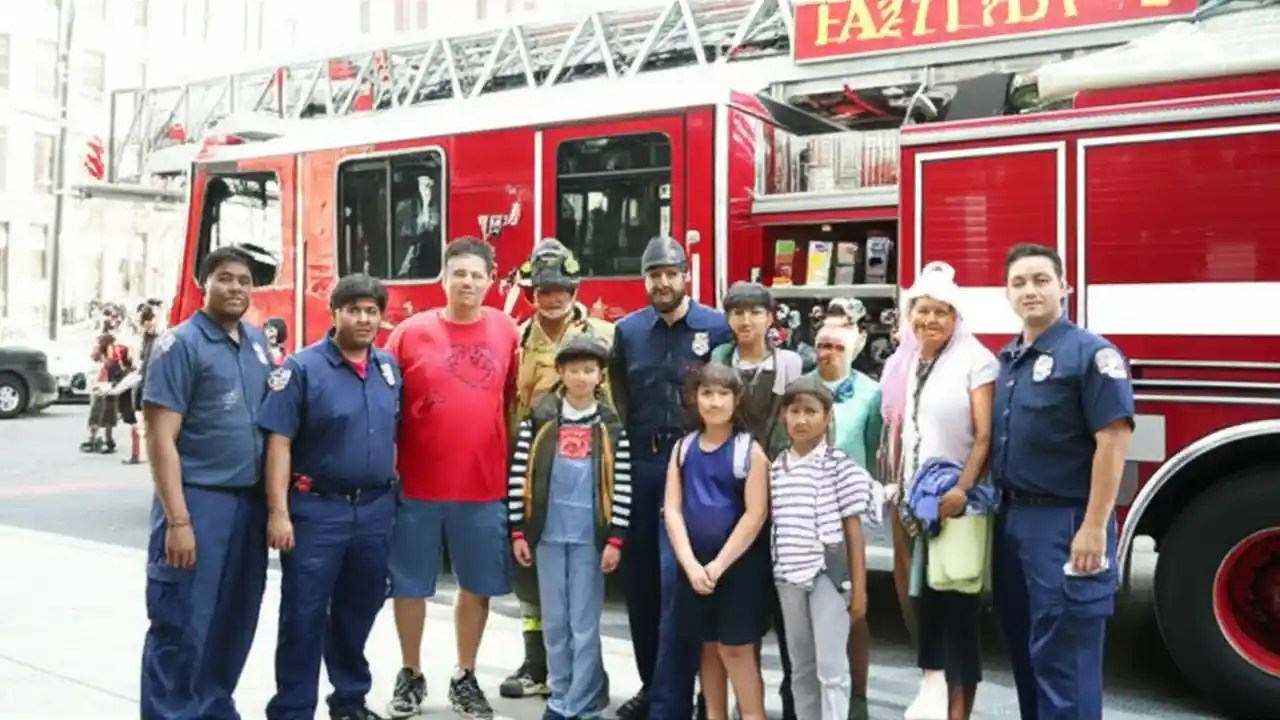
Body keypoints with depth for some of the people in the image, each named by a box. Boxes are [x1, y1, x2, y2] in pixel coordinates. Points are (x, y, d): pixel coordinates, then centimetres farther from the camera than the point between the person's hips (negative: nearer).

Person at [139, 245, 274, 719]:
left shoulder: (258, 342, 11)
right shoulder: (180, 344, -9)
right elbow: (161, 438, -14)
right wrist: (177, 519, -20)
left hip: (250, 500, 7)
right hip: (200, 500, -7)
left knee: (236, 620, 15)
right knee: (183, 624, -1)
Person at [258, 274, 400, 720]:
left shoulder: (390, 368, 8)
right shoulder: (302, 367, -9)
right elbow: (278, 441, -13)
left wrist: (391, 494, 11)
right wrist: (278, 511, -18)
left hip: (376, 509, 5)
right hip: (317, 509, -5)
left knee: (358, 612, 16)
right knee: (304, 615, 2)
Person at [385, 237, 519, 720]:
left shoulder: (506, 332, 2)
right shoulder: (410, 332, -4)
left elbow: (514, 400, 9)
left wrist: (515, 465, 7)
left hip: (485, 486, 2)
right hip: (418, 486, -1)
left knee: (476, 587, 12)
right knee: (409, 586, 10)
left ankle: (465, 678, 30)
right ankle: (410, 676, 30)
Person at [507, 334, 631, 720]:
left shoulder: (611, 426, -1)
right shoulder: (539, 419, 1)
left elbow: (622, 486, -2)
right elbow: (519, 476, 2)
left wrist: (615, 539, -6)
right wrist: (518, 531, -1)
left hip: (590, 536, -2)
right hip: (548, 532, 2)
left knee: (584, 624, 3)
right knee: (554, 622, 11)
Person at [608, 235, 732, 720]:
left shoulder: (718, 327, -3)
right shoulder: (627, 329, 9)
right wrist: (626, 443, 10)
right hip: (639, 465, 4)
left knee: (677, 582, -4)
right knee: (639, 579, 12)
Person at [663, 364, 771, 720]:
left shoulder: (749, 449, -7)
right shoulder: (683, 448, 5)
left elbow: (755, 514, -12)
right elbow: (672, 510, 0)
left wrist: (720, 564, -15)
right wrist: (690, 564, -11)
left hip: (739, 564, -4)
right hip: (695, 564, 4)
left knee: (735, 647, 0)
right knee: (709, 646, 13)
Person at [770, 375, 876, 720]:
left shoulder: (839, 464, -6)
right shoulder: (777, 468, 7)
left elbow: (853, 528, -6)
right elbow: (774, 526, 11)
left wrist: (859, 587, -8)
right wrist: (774, 574, 8)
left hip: (829, 573, -5)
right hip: (789, 576, 5)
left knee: (831, 667, -1)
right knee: (801, 667, 15)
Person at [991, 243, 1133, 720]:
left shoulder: (1091, 353, -10)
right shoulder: (1006, 360, 12)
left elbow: (1113, 439, -17)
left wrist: (1094, 526, -21)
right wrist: (1004, 510, 13)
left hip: (1065, 524, -8)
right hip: (1012, 519, 8)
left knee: (1062, 659, -1)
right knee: (1024, 652, 17)